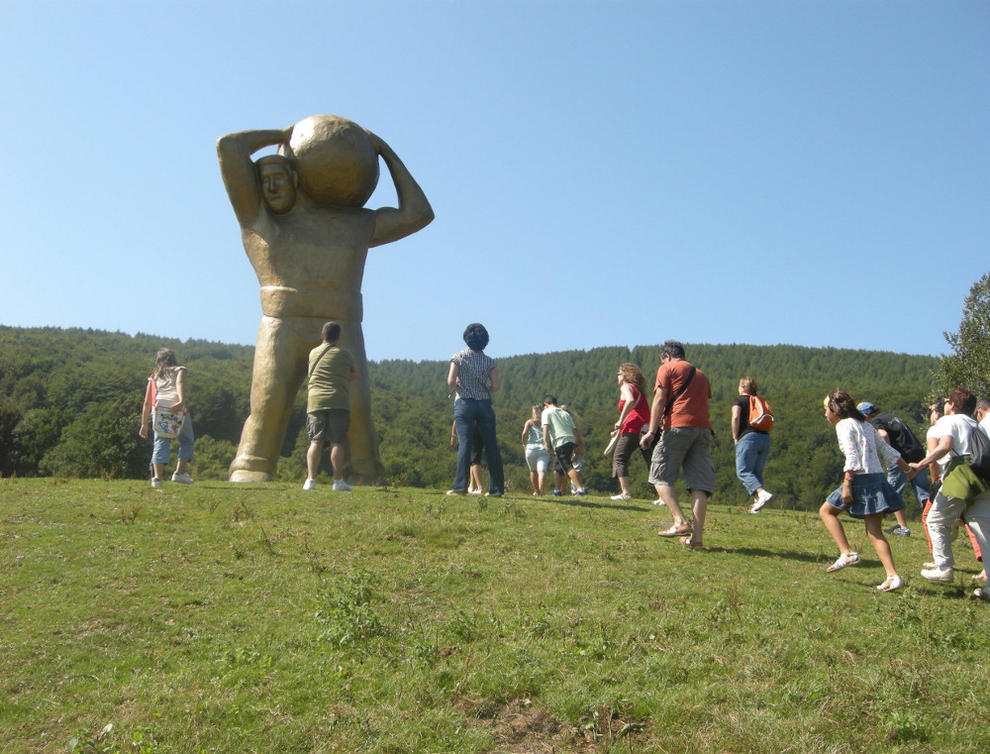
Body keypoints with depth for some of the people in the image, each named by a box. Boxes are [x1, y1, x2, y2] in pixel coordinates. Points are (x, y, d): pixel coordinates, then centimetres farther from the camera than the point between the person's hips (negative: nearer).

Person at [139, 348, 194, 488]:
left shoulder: (154, 376, 26)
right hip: (178, 410, -2)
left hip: (158, 410, 2)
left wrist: (144, 424, 26)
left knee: (160, 442, 3)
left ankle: (157, 476, -12)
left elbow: (147, 403, 23)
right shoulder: (179, 370, 18)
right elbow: (180, 384, -6)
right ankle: (180, 471, 4)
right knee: (186, 440, 14)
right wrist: (181, 401, -24)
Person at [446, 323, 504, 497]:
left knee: (465, 444, -6)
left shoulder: (459, 357, 0)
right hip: (484, 404, 2)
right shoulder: (489, 360, 6)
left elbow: (451, 382, -9)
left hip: (464, 403, -2)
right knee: (491, 446, 4)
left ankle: (460, 486, -14)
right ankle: (497, 488, 5)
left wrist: (460, 388, 11)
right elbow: (495, 387, -1)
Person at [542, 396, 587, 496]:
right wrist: (579, 443, 22)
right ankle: (557, 490, 20)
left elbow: (546, 427, -9)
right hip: (571, 441, 7)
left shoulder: (546, 412, 8)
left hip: (560, 443, -7)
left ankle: (581, 488, -25)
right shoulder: (565, 413, 23)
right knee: (558, 467, 19)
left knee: (568, 467, -13)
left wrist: (545, 442, -16)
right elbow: (574, 429, 18)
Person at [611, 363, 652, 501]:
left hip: (632, 428, -7)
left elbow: (630, 401, -18)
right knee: (651, 462, 6)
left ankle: (626, 492, -7)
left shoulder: (626, 387, 3)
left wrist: (621, 421, -17)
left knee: (619, 458, 3)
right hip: (647, 429, 7)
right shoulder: (640, 389, 27)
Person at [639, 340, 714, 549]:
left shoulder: (667, 368, 9)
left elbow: (659, 400, -1)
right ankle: (696, 537, -4)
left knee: (660, 476, 2)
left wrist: (652, 432, -5)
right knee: (699, 484, 1)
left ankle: (680, 522, -13)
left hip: (677, 427, -6)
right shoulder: (700, 374, 28)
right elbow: (704, 402, 23)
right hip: (704, 429, 6)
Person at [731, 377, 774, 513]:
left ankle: (762, 493, -29)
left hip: (748, 437, -6)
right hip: (765, 438, 6)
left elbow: (735, 417, -10)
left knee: (743, 471, -8)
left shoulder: (738, 400, 7)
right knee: (757, 472, 11)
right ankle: (757, 501, -1)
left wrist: (735, 438, -4)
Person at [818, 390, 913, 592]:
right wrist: (908, 470, 33)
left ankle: (847, 553, -4)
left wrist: (847, 485, -20)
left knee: (826, 510, 9)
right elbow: (887, 451, 23)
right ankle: (893, 576, -3)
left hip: (861, 478, -8)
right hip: (878, 477, 8)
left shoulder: (844, 425, -6)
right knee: (875, 532, 7)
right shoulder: (866, 425, 19)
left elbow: (852, 456, -16)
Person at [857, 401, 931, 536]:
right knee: (924, 495, 6)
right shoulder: (893, 416, 24)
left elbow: (884, 435, -20)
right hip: (918, 453, 7)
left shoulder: (875, 422, -1)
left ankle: (903, 527, 8)